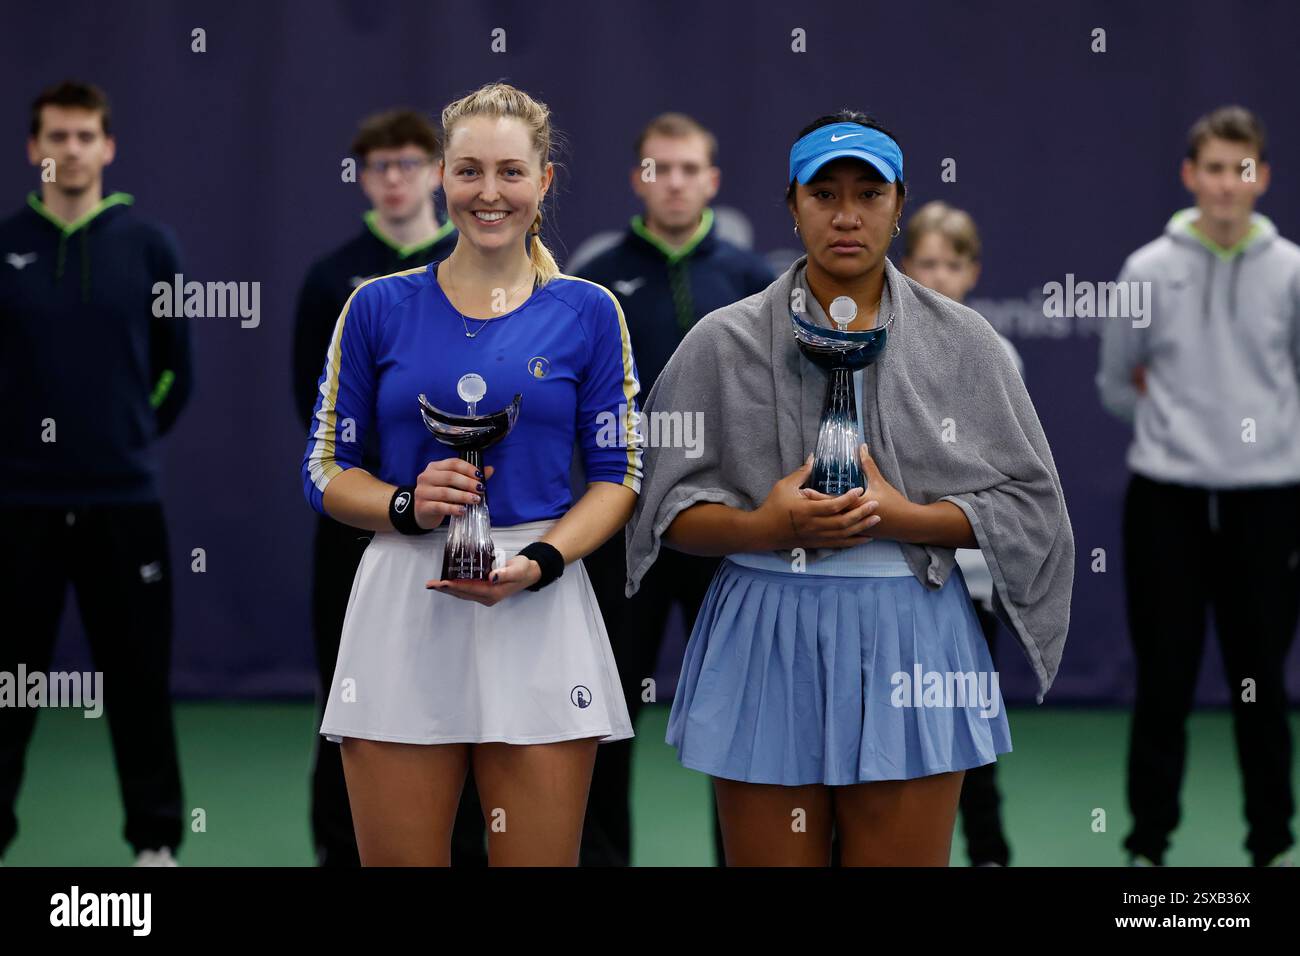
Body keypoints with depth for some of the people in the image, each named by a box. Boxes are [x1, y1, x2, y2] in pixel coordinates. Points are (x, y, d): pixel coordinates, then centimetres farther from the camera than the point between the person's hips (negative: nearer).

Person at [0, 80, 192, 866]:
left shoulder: (149, 246, 1)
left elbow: (175, 367, 9)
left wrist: (134, 436, 8)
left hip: (125, 501, 0)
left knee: (138, 673, 5)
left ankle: (157, 837, 15)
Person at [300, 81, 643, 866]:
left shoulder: (587, 313, 6)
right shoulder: (381, 307, 7)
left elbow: (618, 478, 6)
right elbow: (327, 470, 9)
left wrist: (540, 561, -12)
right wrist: (408, 506, -11)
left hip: (537, 611, 0)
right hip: (402, 609, 0)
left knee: (539, 858, 1)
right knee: (399, 860, 2)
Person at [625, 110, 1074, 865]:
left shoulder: (962, 342, 5)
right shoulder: (724, 343, 4)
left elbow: (1029, 503, 4)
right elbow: (666, 509, 4)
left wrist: (903, 518, -11)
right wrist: (760, 527, -16)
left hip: (909, 638, 0)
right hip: (767, 640, 0)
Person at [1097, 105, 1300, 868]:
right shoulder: (1149, 270, 0)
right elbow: (1116, 384, 13)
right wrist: (1177, 415, 7)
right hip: (1167, 497, 0)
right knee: (1165, 679, 3)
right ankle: (1147, 845, 13)